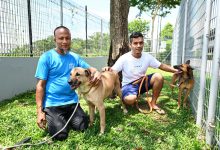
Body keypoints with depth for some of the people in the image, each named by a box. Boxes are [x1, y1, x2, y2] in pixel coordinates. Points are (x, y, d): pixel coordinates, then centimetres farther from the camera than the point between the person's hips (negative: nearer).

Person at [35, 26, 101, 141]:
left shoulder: (75, 57, 6)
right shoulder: (46, 57, -8)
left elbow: (90, 69, 9)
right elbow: (40, 85, -8)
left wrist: (97, 72, -17)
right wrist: (40, 110, -12)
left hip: (72, 102, 4)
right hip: (52, 104, -4)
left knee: (83, 126, -1)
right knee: (60, 135, -12)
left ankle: (65, 119, 28)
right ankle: (51, 119, 21)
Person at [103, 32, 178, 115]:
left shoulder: (147, 57, -7)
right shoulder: (124, 58, -17)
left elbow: (162, 66, 1)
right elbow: (112, 71, -19)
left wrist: (176, 70, -8)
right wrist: (107, 69, -43)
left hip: (142, 82, 4)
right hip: (129, 84, -4)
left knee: (158, 77, -21)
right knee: (130, 99, -36)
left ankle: (153, 103, -4)